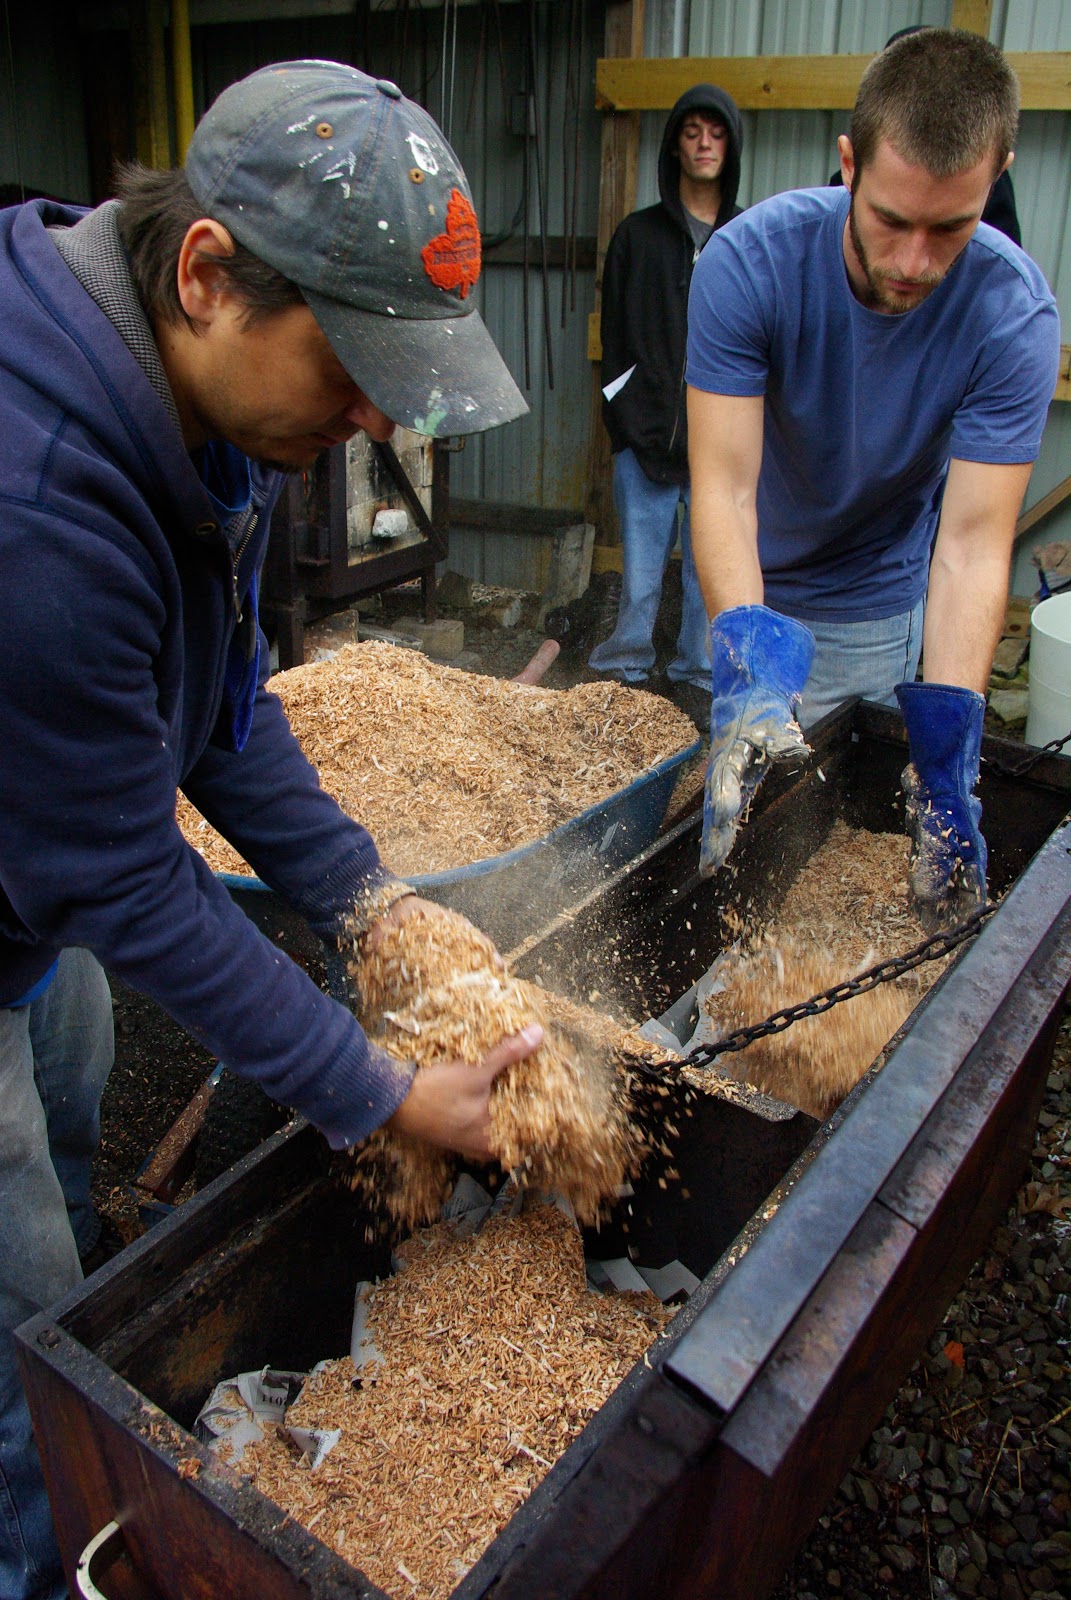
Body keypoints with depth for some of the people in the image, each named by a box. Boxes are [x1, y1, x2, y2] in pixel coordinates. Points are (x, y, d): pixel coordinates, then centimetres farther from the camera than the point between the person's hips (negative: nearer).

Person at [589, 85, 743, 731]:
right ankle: (626, 672, 15)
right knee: (640, 574, 0)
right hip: (646, 439, 0)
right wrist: (629, 425, -4)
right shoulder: (638, 236, 10)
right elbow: (615, 341, 7)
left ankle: (698, 678, 18)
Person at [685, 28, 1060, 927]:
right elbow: (724, 487, -31)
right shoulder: (750, 261, -25)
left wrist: (946, 741, -40)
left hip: (881, 606, 0)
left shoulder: (1014, 313, -23)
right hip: (745, 591, 1)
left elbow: (972, 541, -28)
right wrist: (747, 657, -47)